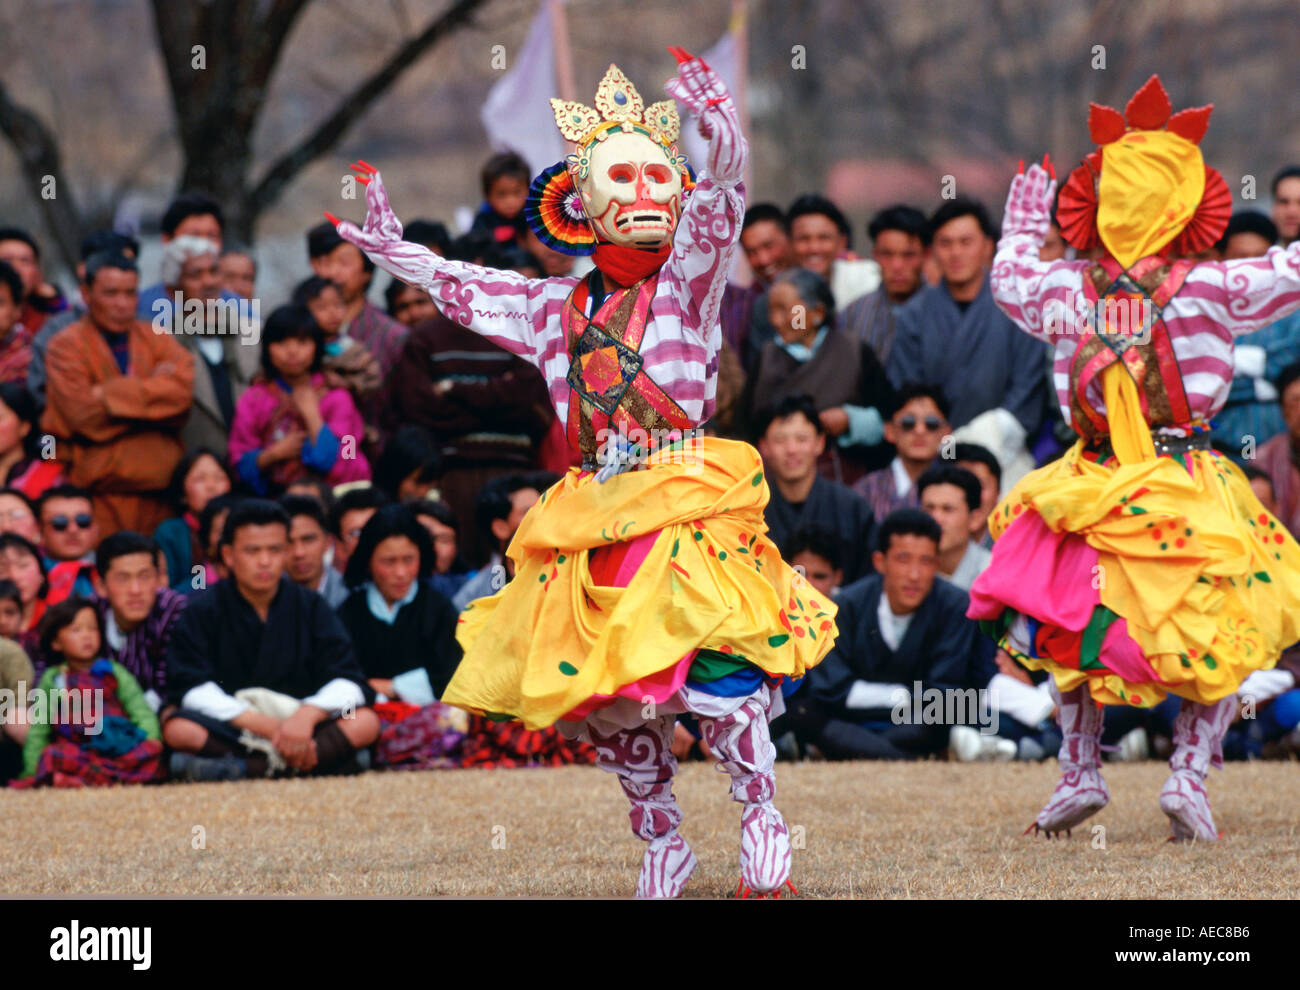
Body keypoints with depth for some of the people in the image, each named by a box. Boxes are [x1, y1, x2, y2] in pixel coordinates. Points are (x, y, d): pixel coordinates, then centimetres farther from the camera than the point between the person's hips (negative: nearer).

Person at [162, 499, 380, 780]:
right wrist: (266, 725, -23)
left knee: (366, 723, -25)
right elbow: (194, 690, -12)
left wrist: (308, 714, -25)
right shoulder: (202, 611, 1)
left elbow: (349, 682, -3)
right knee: (178, 729, -33)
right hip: (230, 727, -2)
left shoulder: (310, 607, 7)